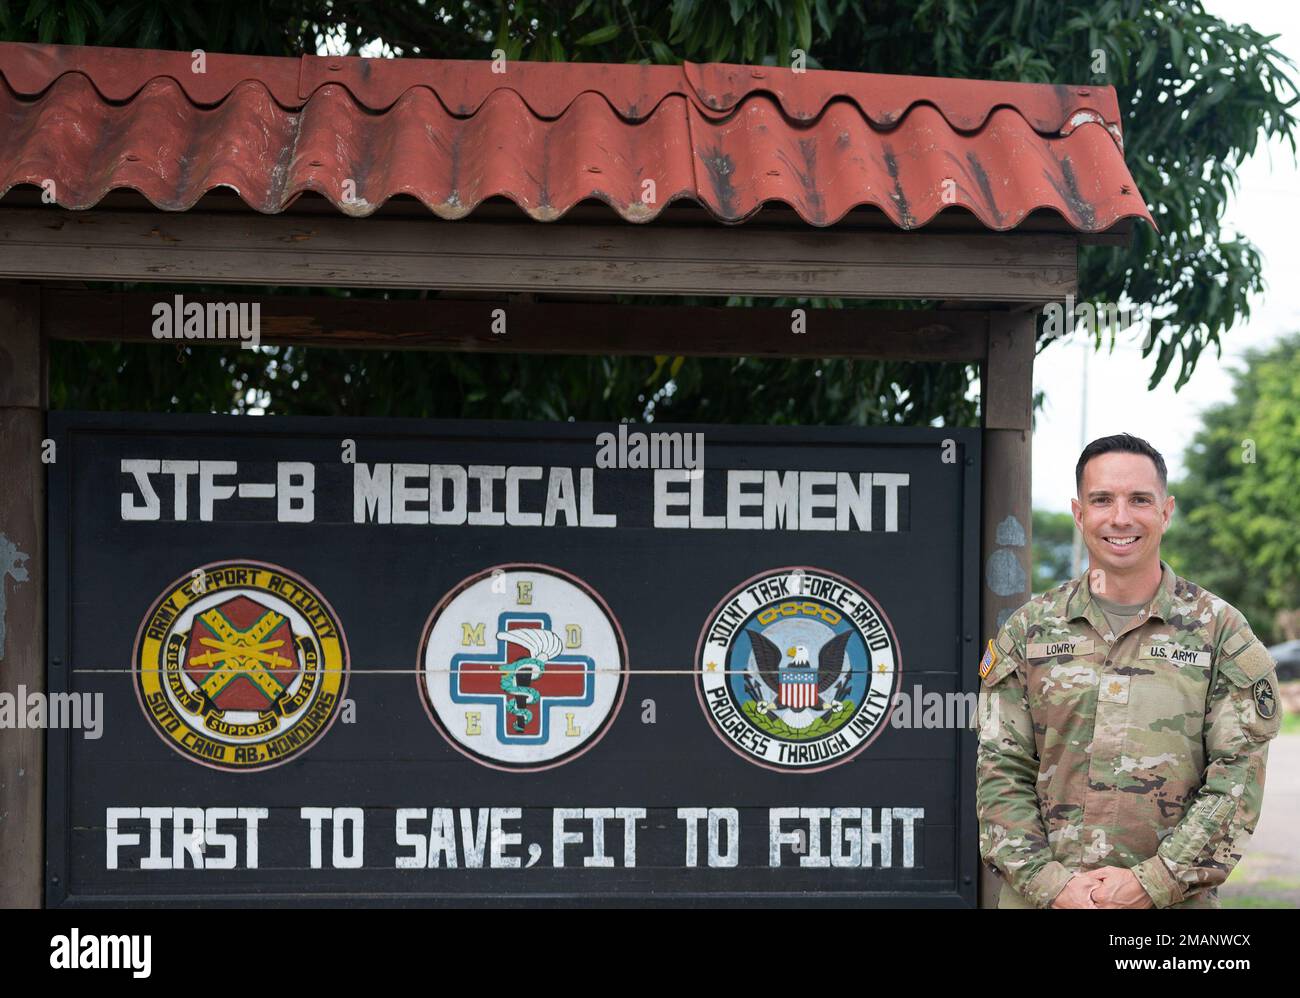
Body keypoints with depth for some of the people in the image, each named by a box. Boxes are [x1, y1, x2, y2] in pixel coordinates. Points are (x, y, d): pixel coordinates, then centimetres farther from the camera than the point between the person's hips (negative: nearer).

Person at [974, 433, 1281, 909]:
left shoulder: (1221, 631, 0)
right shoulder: (1028, 630, 4)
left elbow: (1237, 779, -6)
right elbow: (1000, 773, 0)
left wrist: (1152, 882, -15)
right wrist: (1052, 882, -12)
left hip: (1174, 900, -1)